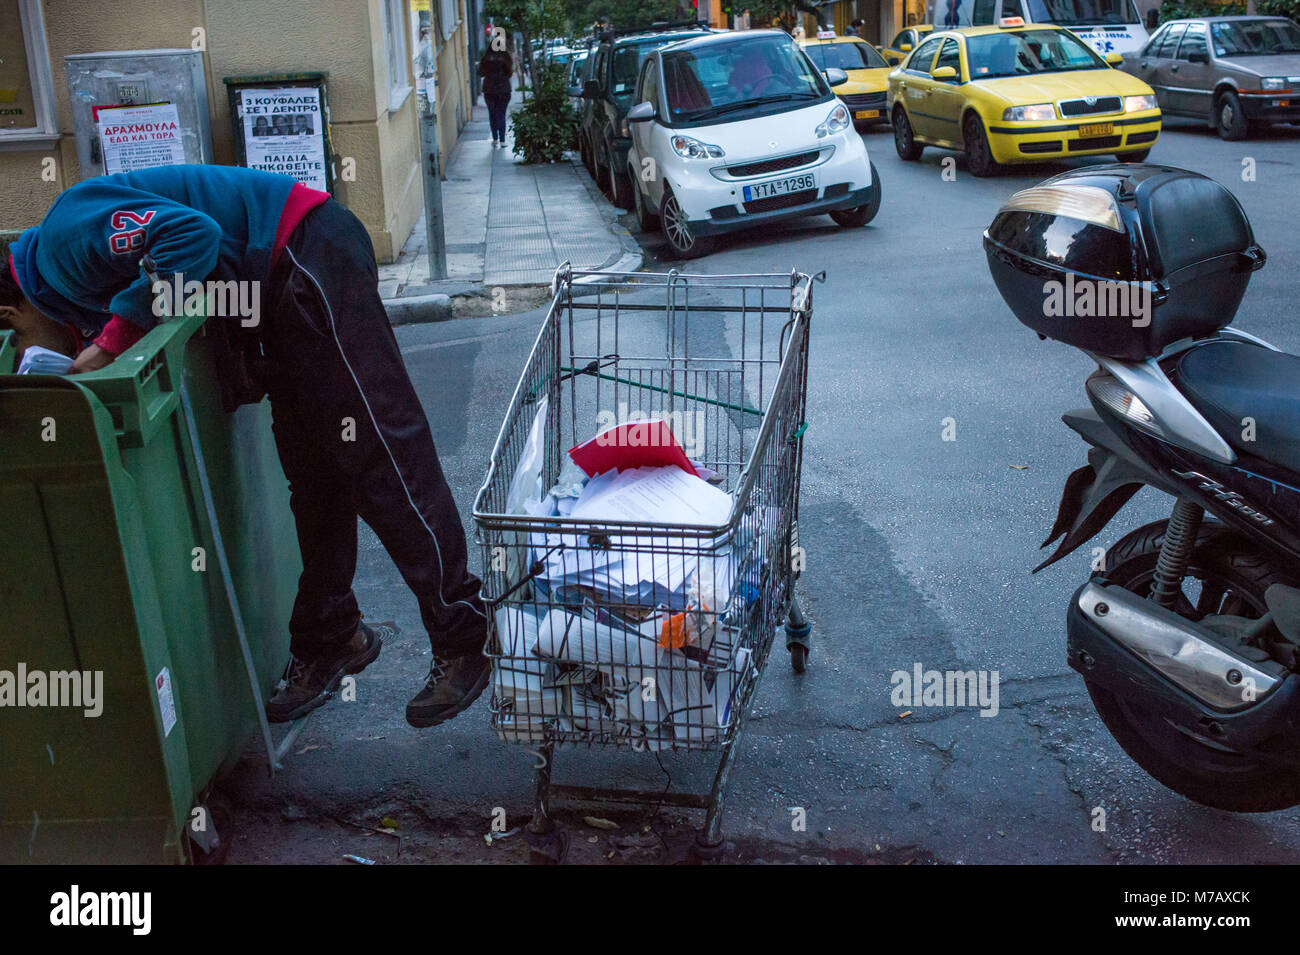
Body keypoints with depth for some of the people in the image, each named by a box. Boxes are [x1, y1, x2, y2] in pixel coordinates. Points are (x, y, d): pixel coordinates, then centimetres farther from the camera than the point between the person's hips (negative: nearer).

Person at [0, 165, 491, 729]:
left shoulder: (64, 240, -13)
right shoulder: (67, 280, 18)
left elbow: (191, 232, -25)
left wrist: (111, 340, -18)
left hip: (310, 256, -11)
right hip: (283, 286, 11)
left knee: (378, 460, -9)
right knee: (312, 473, 14)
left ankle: (465, 645, -2)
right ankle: (328, 639, 26)